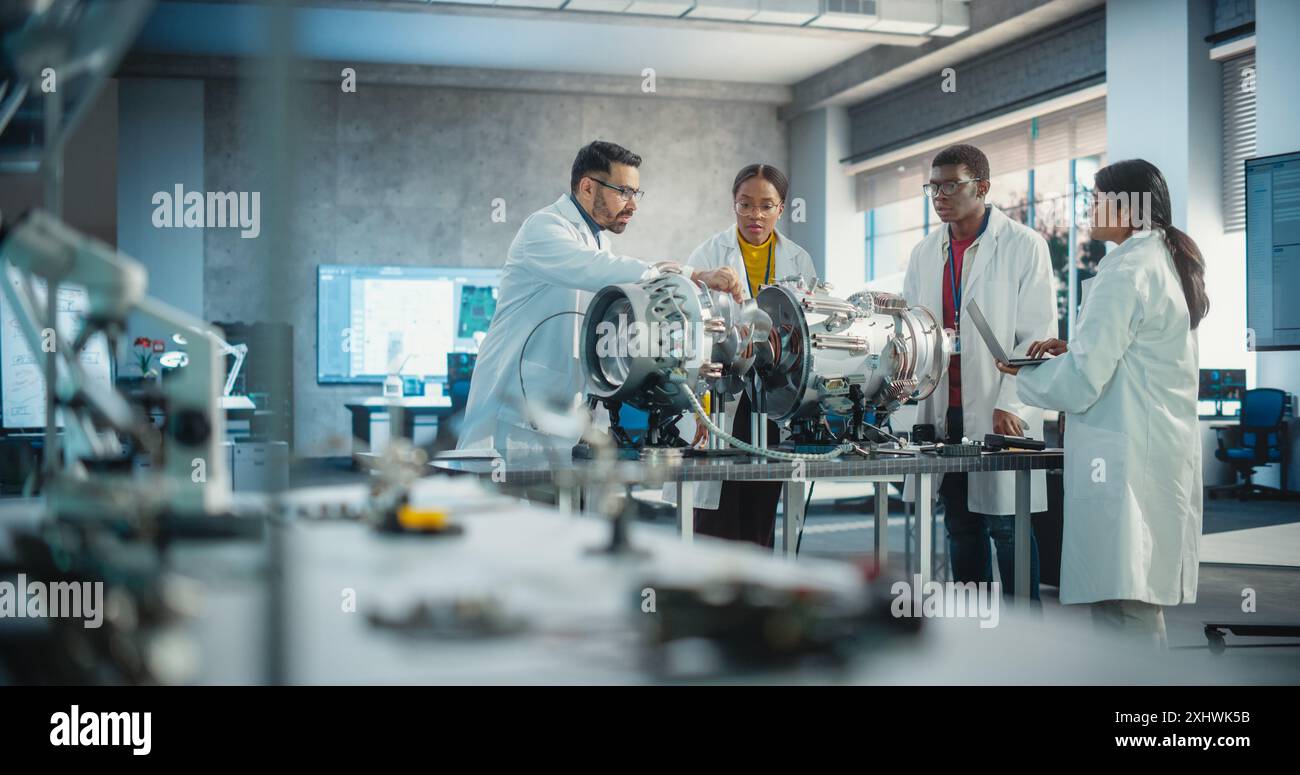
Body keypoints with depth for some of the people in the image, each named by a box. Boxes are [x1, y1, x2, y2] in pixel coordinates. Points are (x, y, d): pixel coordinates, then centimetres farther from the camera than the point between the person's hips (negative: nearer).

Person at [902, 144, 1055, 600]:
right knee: (960, 528, 10)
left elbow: (1038, 334, -7)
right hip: (943, 413, 5)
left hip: (1001, 415, -5)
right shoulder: (925, 253, 14)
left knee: (1006, 527, -3)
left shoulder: (1023, 246, -3)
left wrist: (1010, 405, -16)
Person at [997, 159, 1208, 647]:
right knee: (1137, 602, 14)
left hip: (1125, 458, -10)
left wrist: (1024, 374, 1)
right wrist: (1071, 349, 16)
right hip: (1165, 454, 10)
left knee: (1123, 610, -8)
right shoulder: (1168, 263, 17)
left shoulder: (1124, 272, -13)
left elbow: (1080, 382, -16)